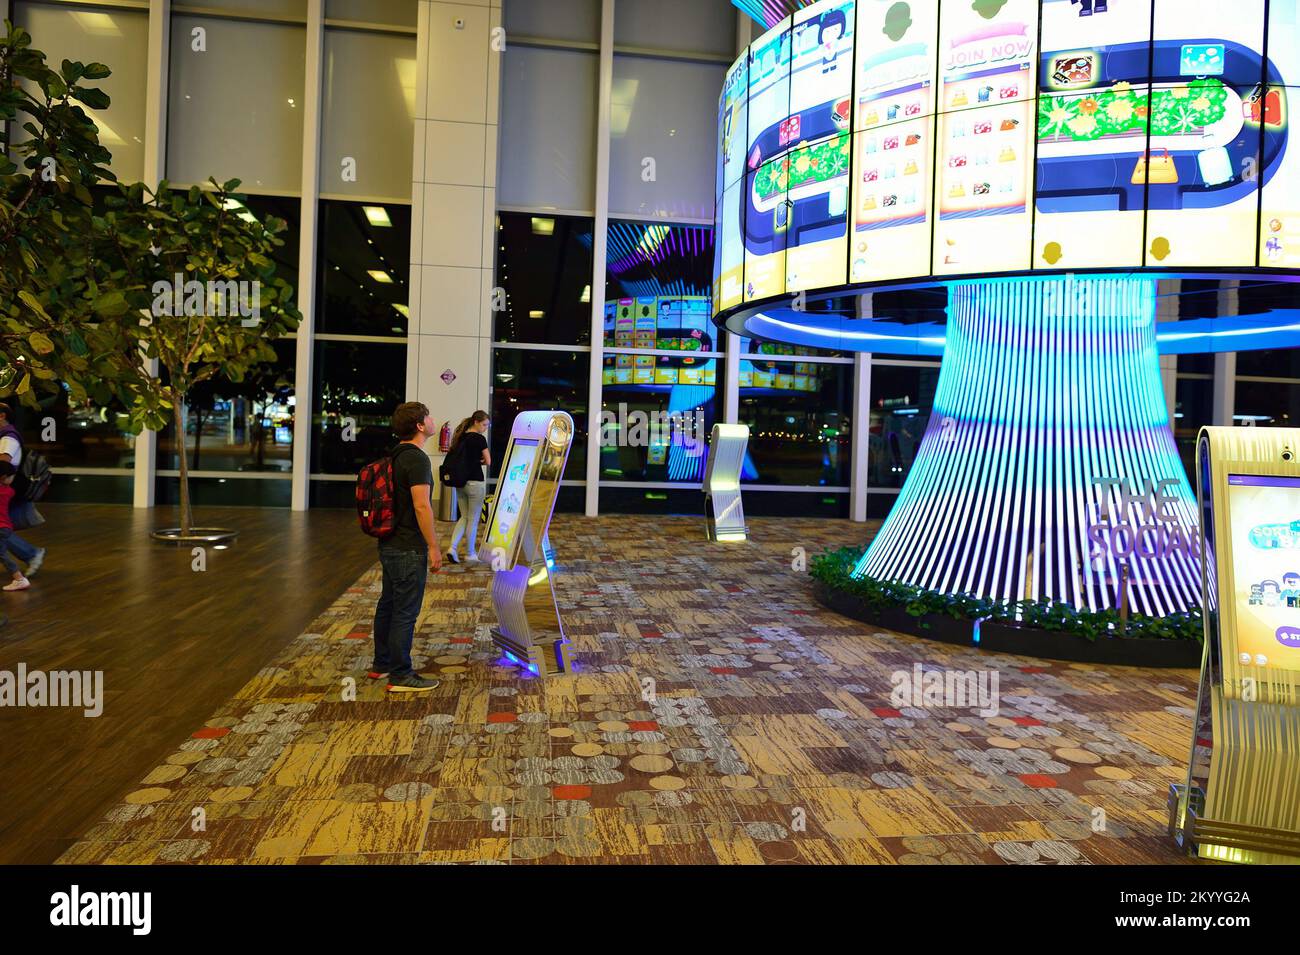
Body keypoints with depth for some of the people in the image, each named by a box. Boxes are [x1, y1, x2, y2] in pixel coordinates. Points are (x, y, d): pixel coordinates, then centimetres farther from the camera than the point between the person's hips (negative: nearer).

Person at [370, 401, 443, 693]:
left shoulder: (395, 456, 12)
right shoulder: (417, 459, -18)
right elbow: (421, 506, -23)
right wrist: (433, 547, -18)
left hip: (390, 545, 10)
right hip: (409, 549, -10)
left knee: (388, 605, 18)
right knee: (405, 612, -2)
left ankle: (382, 664, 29)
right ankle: (400, 676, 5)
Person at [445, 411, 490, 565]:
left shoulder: (460, 437, 9)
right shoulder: (479, 439, -12)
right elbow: (488, 462, -10)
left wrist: (474, 460, 8)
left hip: (460, 482, 7)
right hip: (475, 482, -7)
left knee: (464, 517, 15)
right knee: (473, 519, 5)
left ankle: (452, 548, 0)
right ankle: (470, 554, 15)